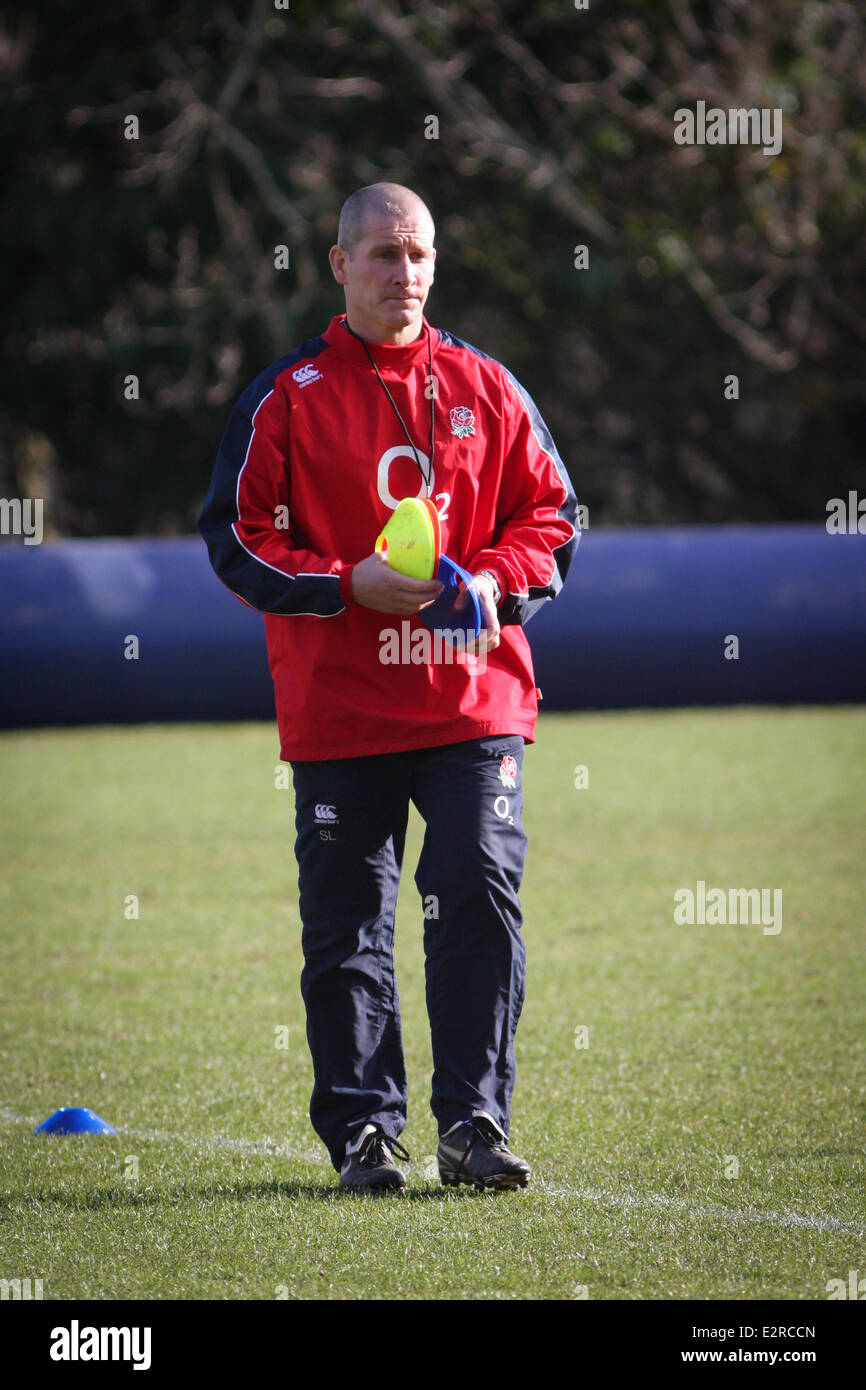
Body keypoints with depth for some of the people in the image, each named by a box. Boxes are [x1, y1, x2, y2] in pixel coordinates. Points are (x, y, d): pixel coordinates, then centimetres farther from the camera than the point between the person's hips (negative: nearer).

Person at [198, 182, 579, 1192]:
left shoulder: (485, 388, 9)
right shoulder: (288, 397, 2)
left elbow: (551, 514, 13)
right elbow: (236, 536, 0)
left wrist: (493, 580, -7)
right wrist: (348, 585, -13)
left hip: (475, 699, 1)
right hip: (337, 709, -1)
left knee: (481, 898, -8)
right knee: (346, 921, 2)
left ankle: (473, 1121, -3)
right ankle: (362, 1129, 11)